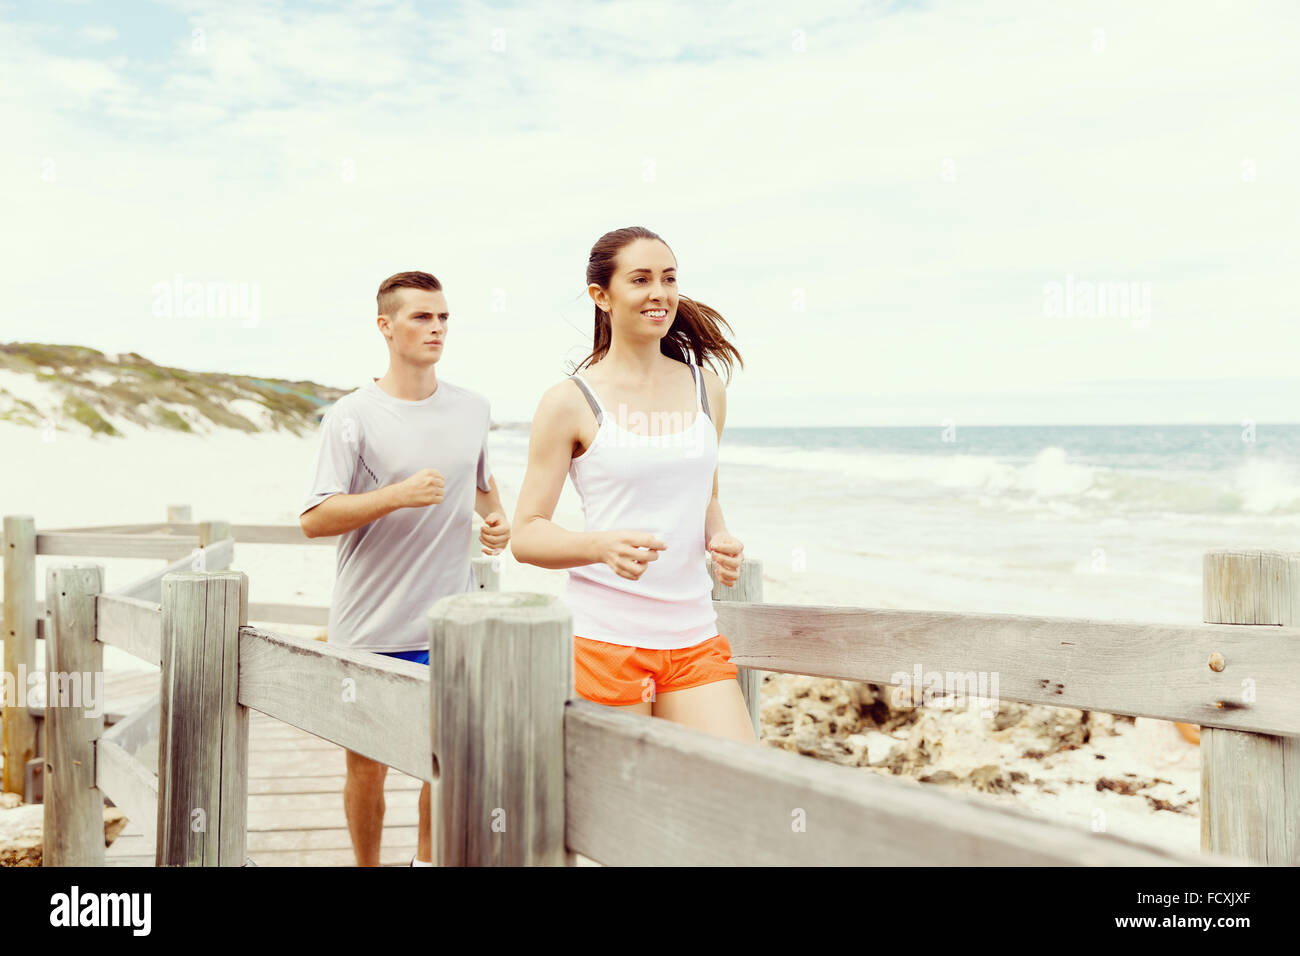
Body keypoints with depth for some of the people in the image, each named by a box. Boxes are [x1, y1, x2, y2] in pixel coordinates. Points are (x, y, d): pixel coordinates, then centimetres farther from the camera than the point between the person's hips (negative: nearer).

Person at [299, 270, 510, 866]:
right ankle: (367, 866, 28)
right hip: (369, 630, -4)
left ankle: (428, 859, 34)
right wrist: (398, 494, -23)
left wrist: (496, 518, 6)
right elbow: (313, 520, -12)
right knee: (367, 765, 7)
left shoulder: (473, 409, 7)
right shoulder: (352, 416, -7)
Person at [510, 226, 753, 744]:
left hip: (693, 638, 4)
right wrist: (603, 544, -22)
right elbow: (526, 535, -3)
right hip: (603, 637, -4)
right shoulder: (570, 403, -3)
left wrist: (720, 540, 2)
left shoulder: (706, 389, 11)